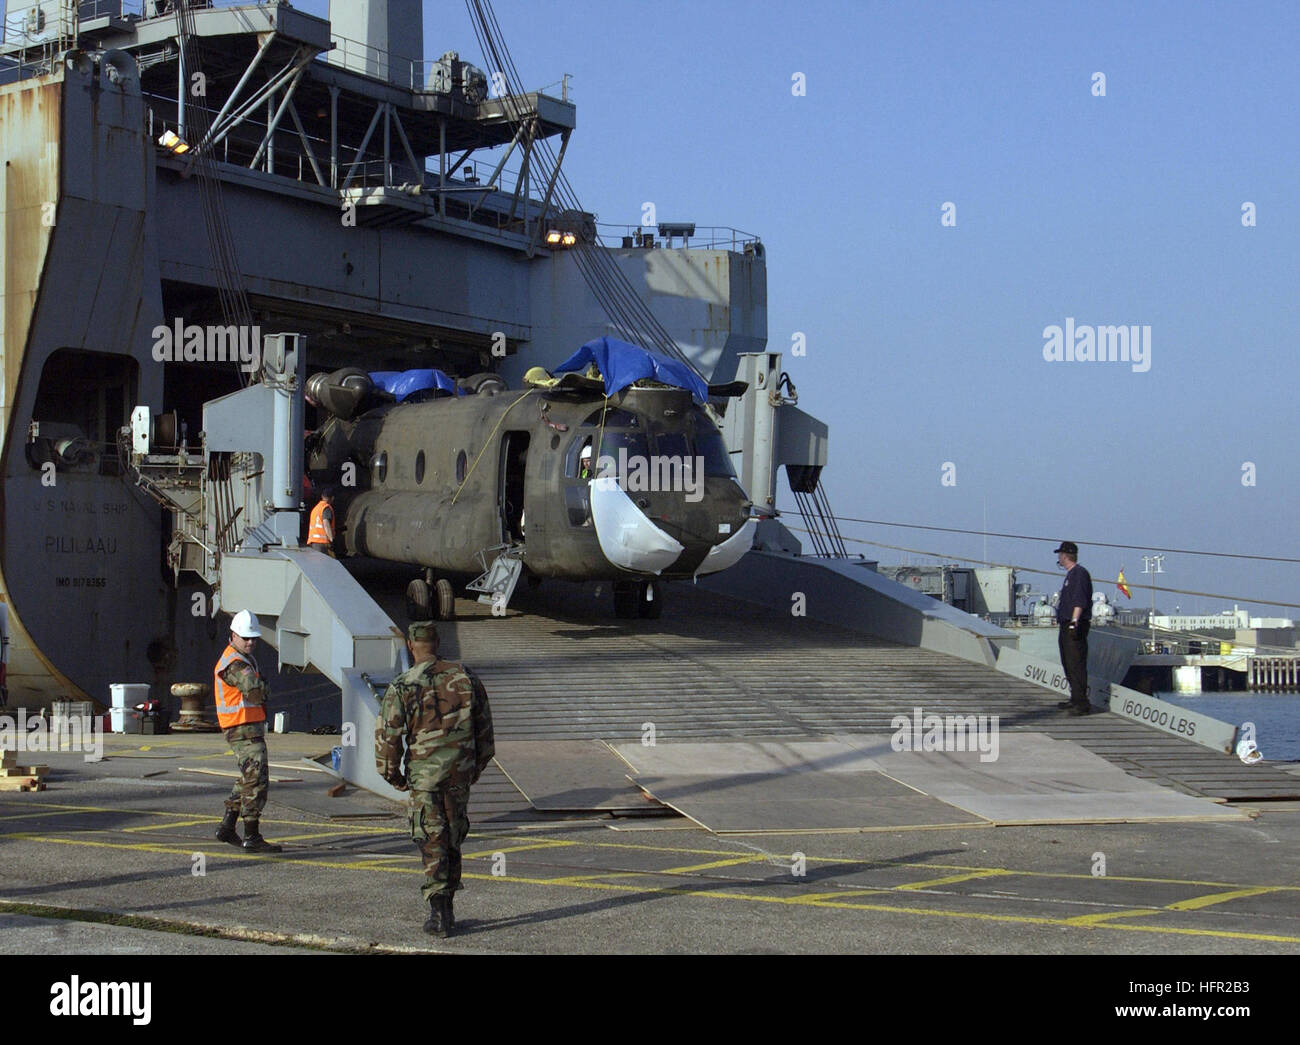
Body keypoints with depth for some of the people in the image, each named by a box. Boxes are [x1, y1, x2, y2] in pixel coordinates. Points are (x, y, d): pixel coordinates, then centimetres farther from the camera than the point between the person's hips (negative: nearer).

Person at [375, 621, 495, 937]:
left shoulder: (401, 687, -9)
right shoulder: (464, 677, 3)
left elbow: (387, 735, -8)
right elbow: (484, 725, 10)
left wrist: (392, 774, 6)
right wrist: (479, 764, 21)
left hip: (425, 773, -4)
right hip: (461, 773, 4)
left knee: (432, 843, 1)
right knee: (453, 839, 16)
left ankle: (439, 914, -5)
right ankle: (446, 908, 23)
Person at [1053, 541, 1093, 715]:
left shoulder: (1079, 573, -12)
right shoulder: (1070, 575, 20)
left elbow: (1079, 601, -21)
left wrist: (1074, 621, -27)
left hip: (1076, 627, -11)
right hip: (1066, 626, 11)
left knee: (1076, 664, -14)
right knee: (1068, 664, 16)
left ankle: (1082, 703, -16)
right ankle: (1075, 699, 24)